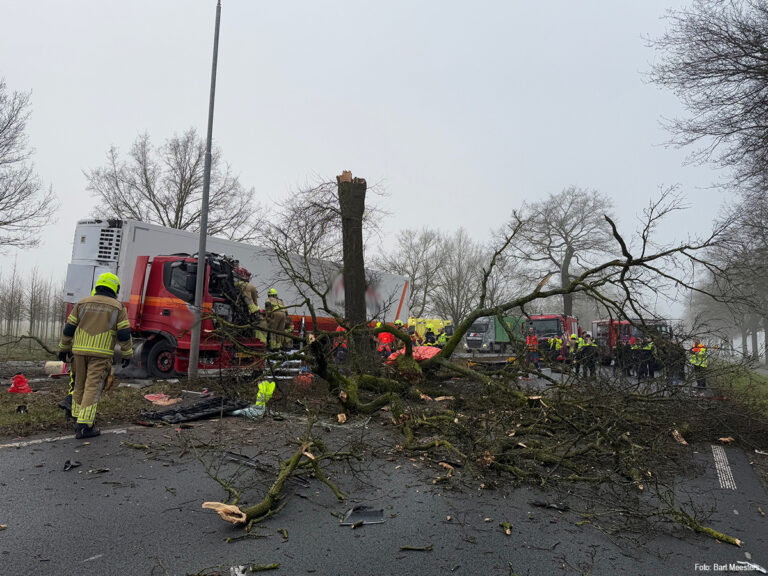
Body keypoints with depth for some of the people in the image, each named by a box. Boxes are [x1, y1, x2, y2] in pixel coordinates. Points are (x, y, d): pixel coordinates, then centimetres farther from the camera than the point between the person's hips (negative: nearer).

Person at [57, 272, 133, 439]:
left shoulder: (82, 303, 7)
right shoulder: (118, 307, -1)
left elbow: (68, 328, 9)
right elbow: (124, 334, -4)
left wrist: (64, 348, 20)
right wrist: (127, 354, 4)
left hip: (80, 351, 4)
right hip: (101, 354, -3)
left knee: (80, 385, 17)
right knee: (92, 388, -4)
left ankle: (80, 417, 28)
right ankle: (84, 426, -8)